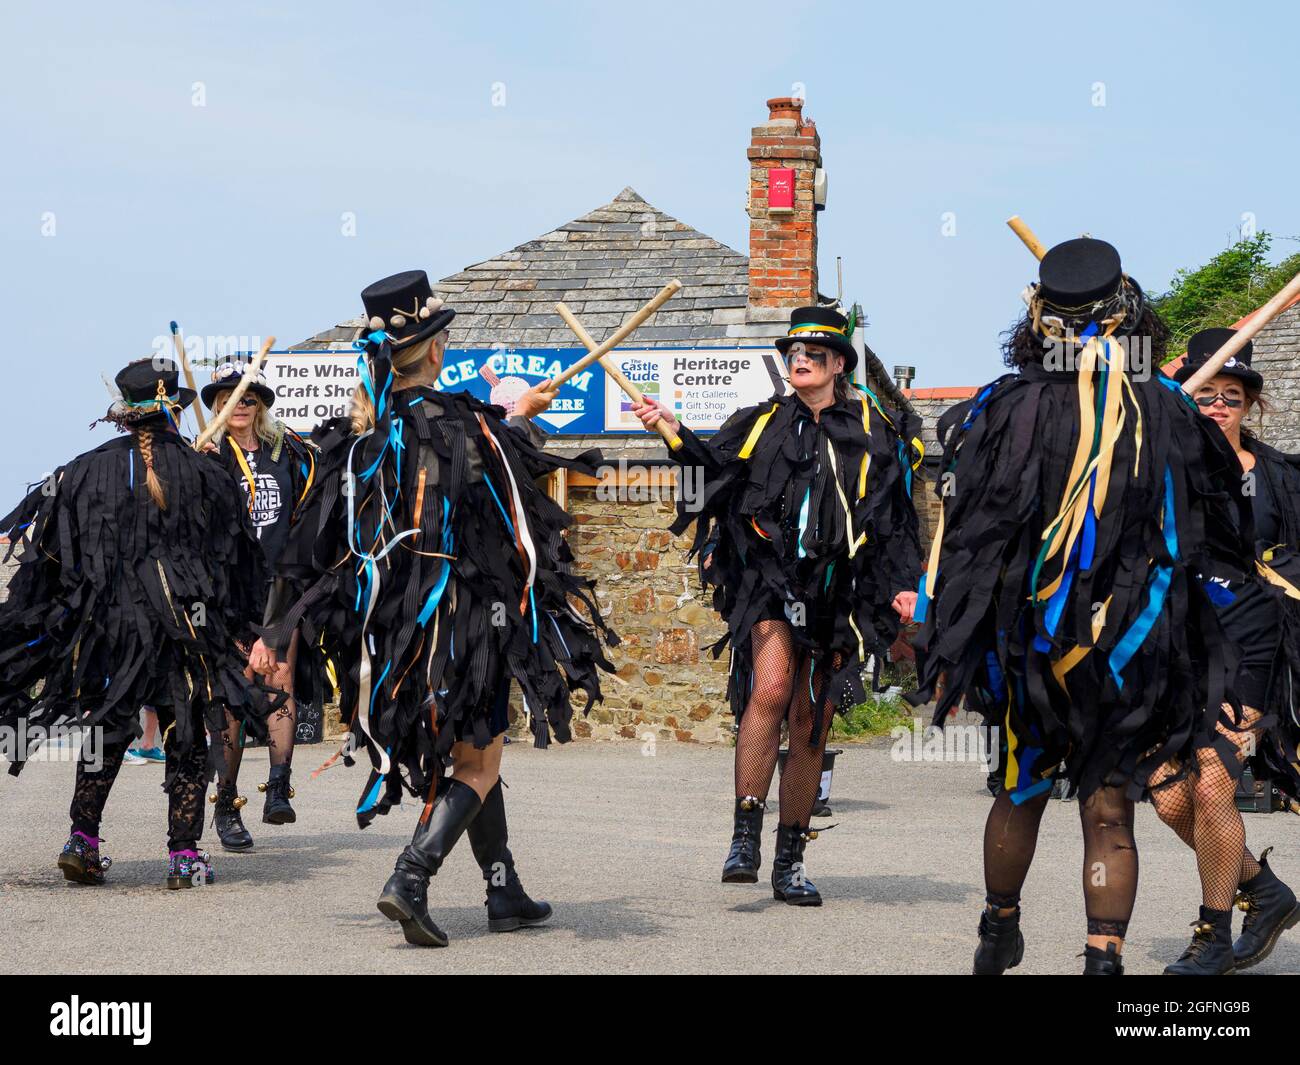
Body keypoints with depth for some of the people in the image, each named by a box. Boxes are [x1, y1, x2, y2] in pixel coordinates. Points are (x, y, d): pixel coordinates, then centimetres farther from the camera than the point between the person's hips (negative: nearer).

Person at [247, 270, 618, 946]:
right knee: (479, 764, 4)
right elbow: (517, 525, -10)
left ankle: (506, 895, 26)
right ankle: (410, 880, -15)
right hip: (460, 612, -6)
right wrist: (553, 610, 0)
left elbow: (314, 537, 4)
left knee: (470, 755, 20)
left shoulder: (358, 434, 4)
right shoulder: (464, 422, -11)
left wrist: (277, 630, 8)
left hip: (384, 623, 6)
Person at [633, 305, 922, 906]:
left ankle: (790, 862, 13)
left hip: (837, 592, 1)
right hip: (772, 579, -1)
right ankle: (745, 839, -21)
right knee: (769, 690, -24)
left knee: (810, 725, 5)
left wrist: (904, 584, 1)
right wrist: (672, 429, -19)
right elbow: (716, 458, -3)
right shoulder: (766, 422, 10)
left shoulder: (873, 432, 9)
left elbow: (896, 518, 10)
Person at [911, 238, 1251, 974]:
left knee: (1021, 794, 20)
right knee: (1110, 813, 4)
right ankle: (1105, 956, -7)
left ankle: (1000, 931, 36)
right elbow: (1214, 518, 4)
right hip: (1134, 654, -1)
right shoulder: (1168, 412, -7)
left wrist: (933, 631, 1)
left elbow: (960, 528, -6)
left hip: (1028, 644, 1)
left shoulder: (1002, 410, -9)